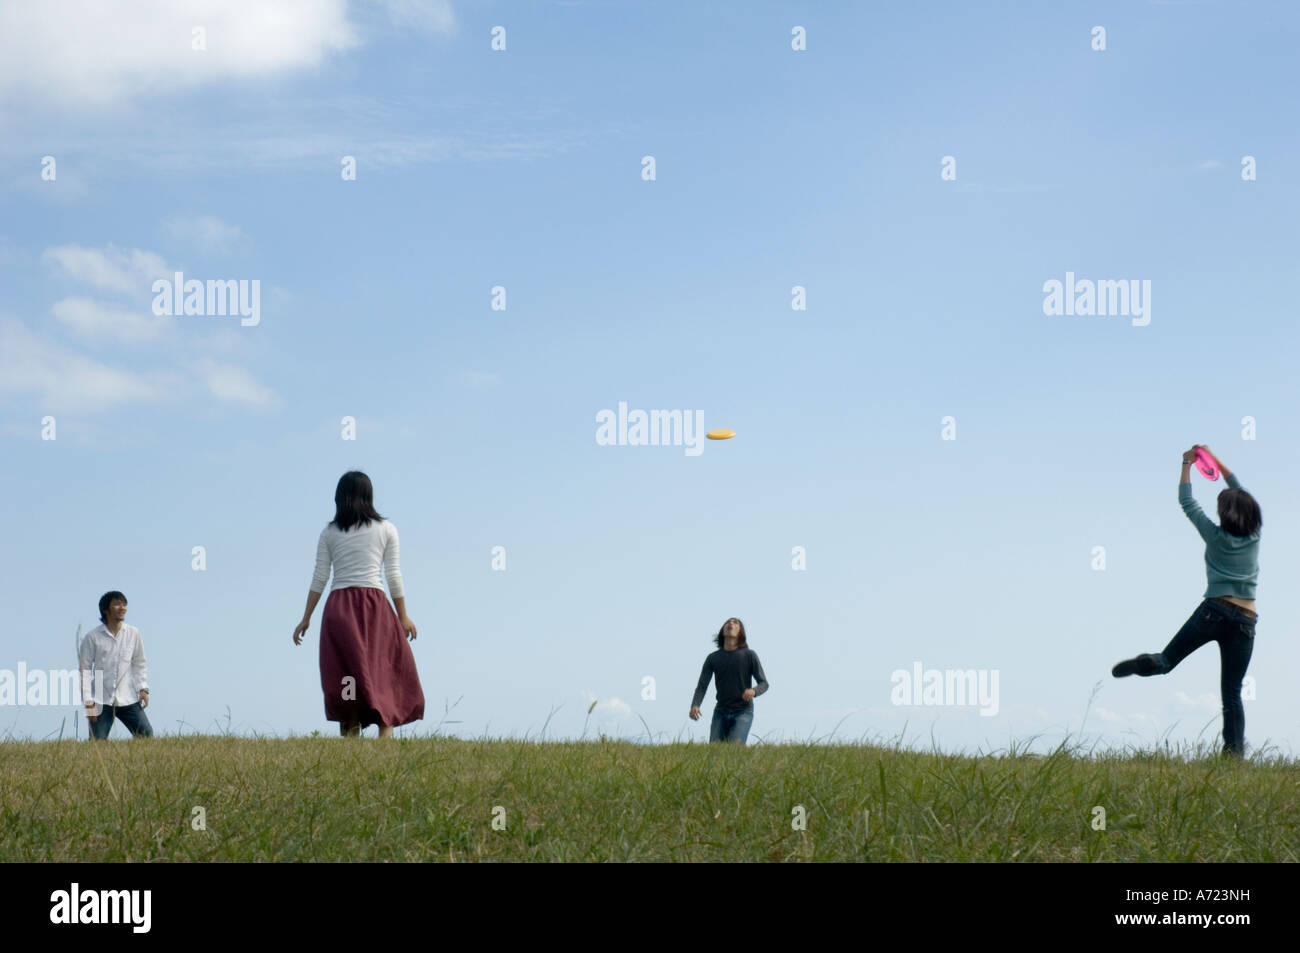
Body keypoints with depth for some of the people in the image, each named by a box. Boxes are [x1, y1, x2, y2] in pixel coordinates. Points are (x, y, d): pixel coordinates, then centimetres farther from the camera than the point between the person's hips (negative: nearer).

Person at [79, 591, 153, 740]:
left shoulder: (133, 633, 6)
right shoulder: (93, 637, -2)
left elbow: (139, 663, 16)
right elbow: (84, 670, 0)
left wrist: (143, 688, 3)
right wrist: (88, 701, -6)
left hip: (128, 700, 2)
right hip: (101, 701, -2)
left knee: (146, 735, -8)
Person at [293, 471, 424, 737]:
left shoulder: (329, 532, 8)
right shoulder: (386, 530, 6)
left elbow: (319, 578, 5)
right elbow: (393, 575, 3)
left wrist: (306, 618, 9)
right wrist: (403, 616, 9)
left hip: (338, 607, 1)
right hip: (374, 604, -1)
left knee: (344, 675, 2)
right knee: (385, 672, 3)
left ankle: (350, 736, -3)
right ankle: (385, 734, -13)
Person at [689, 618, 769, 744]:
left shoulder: (750, 655, -2)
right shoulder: (712, 658, 4)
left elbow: (764, 684, -1)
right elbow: (702, 686, -1)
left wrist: (753, 692, -25)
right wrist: (694, 706, -21)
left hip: (743, 711, -2)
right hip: (721, 712, 2)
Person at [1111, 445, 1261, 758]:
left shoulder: (1216, 535, -1)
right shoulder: (1254, 536, 6)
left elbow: (1186, 502, 9)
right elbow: (1240, 493, 20)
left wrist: (1187, 465, 19)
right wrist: (1214, 459, 27)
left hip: (1216, 611, -2)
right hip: (1246, 621, 3)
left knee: (1167, 660, 10)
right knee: (1232, 694, 2)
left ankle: (1142, 664, -15)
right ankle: (1234, 753, -6)